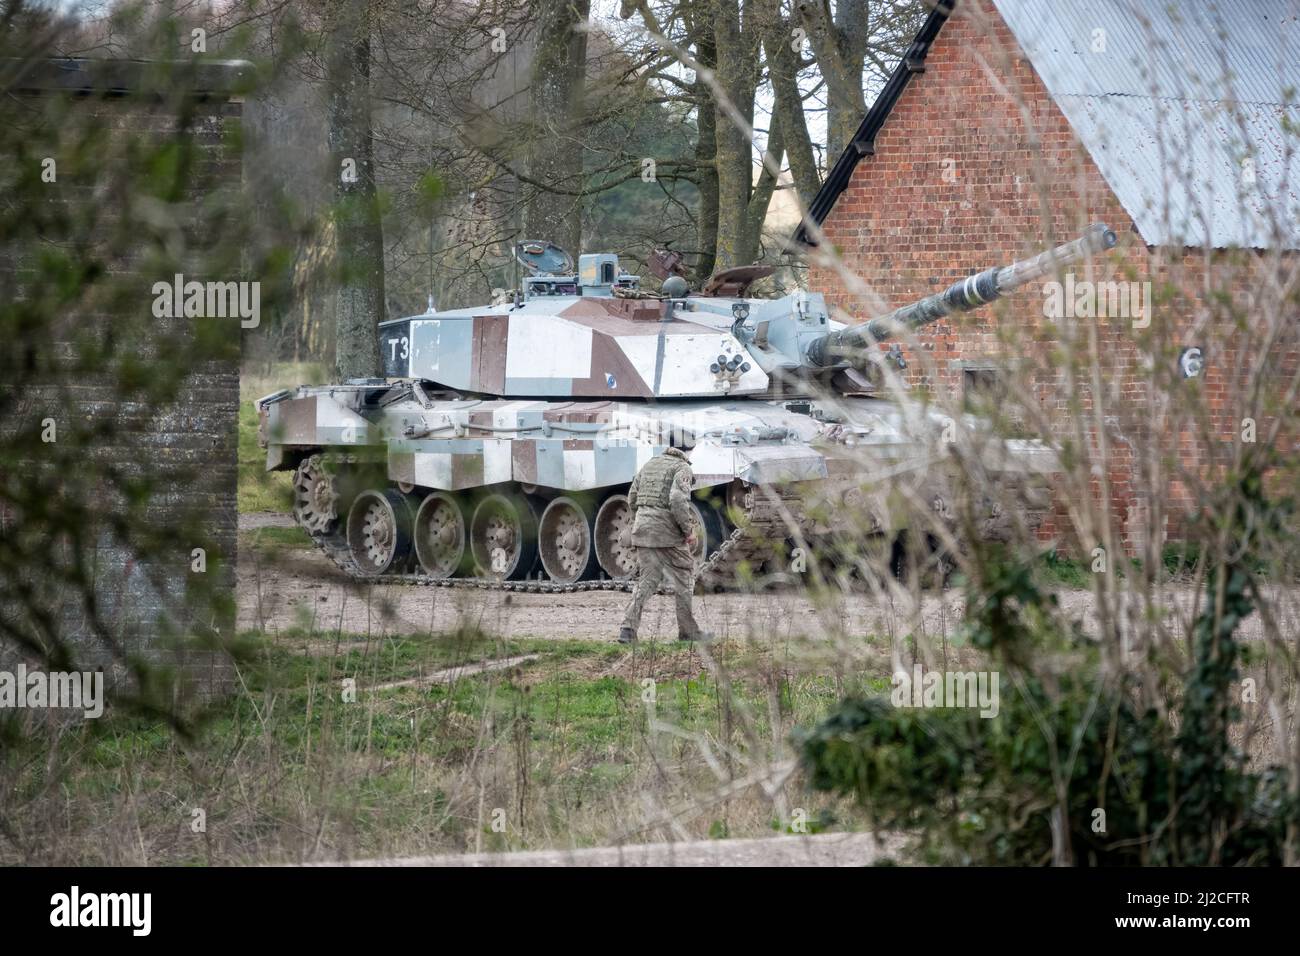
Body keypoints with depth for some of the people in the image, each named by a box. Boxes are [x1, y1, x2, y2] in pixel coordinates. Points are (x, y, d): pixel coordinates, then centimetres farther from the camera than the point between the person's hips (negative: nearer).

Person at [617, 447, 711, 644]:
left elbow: (632, 499, 19)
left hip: (643, 528, 6)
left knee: (646, 580, 8)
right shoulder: (683, 469, -2)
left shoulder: (649, 465, 19)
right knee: (683, 578, 8)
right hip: (668, 530, -6)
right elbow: (678, 500, -19)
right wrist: (688, 530, -12)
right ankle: (687, 630, 13)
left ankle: (629, 628, -6)